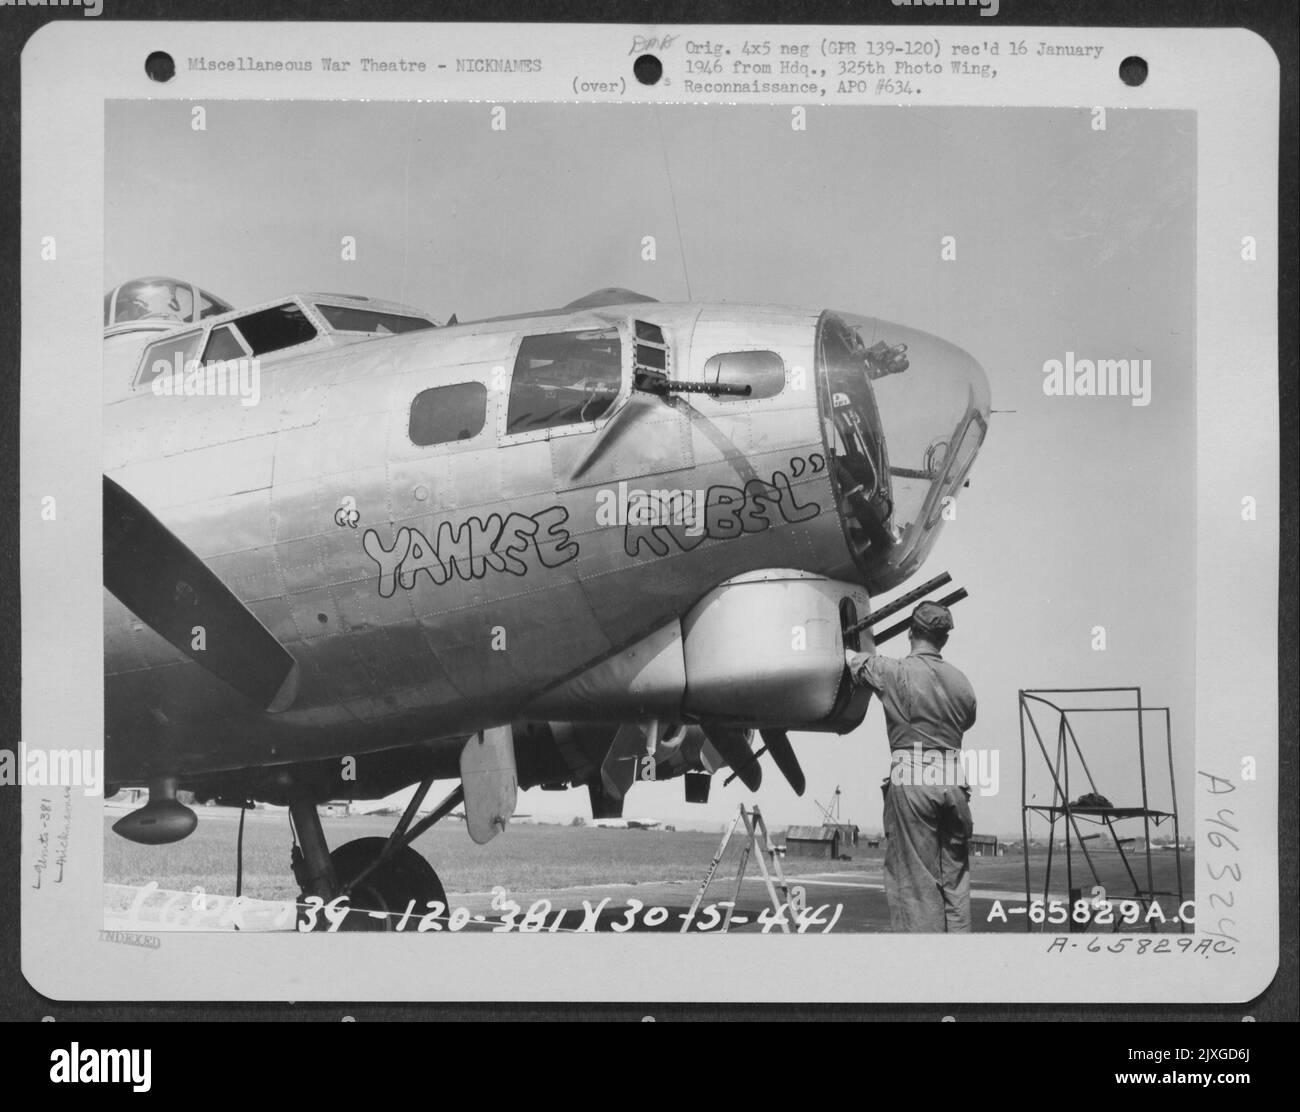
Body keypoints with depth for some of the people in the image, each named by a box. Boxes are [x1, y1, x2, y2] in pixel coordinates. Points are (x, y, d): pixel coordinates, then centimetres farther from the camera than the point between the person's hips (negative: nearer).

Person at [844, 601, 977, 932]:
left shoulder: (894, 672, -4)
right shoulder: (960, 681, 8)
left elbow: (853, 660, 12)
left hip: (910, 780, -4)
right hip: (954, 781, 4)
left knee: (917, 880, -1)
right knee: (955, 878, 10)